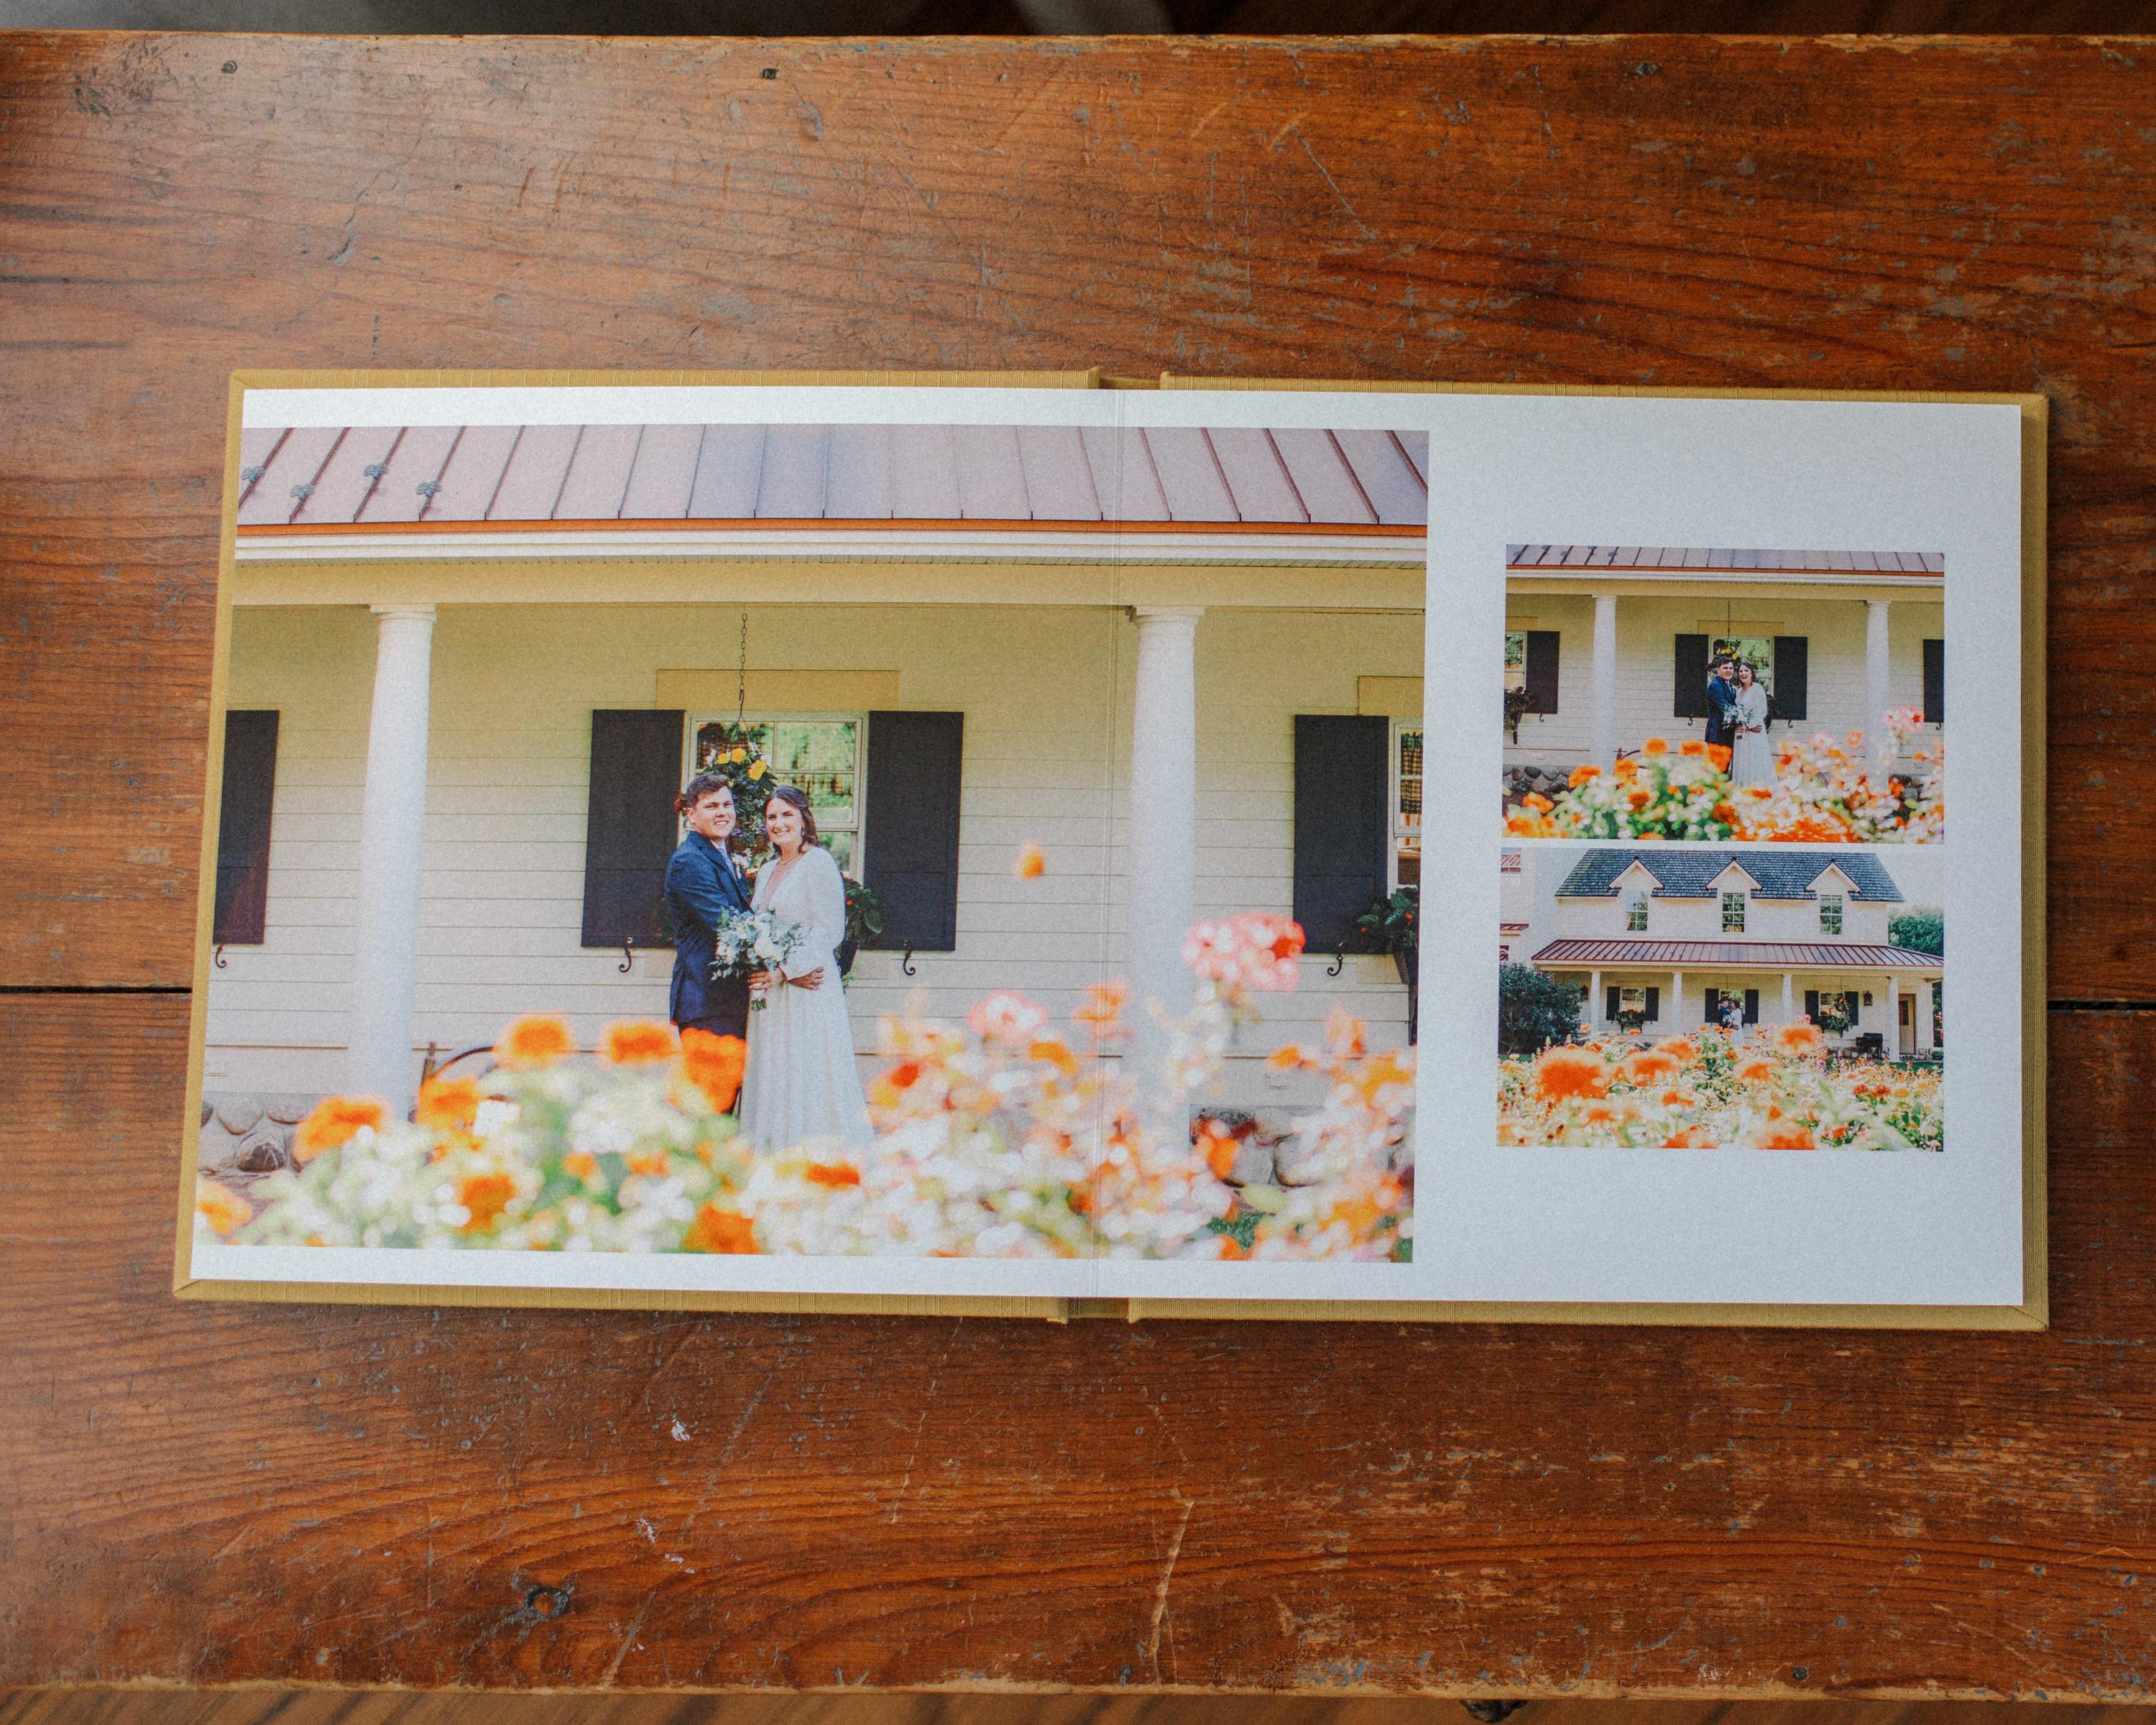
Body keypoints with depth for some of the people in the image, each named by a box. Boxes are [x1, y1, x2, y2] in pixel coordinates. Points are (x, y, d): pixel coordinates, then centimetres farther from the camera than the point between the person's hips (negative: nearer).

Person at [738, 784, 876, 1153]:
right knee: (772, 1078, 6)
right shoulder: (766, 872, 17)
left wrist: (784, 972, -17)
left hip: (807, 989, -8)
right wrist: (758, 968, 1)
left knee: (808, 1078, -7)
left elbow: (829, 931, -13)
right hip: (770, 990, 8)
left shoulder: (819, 863, -6)